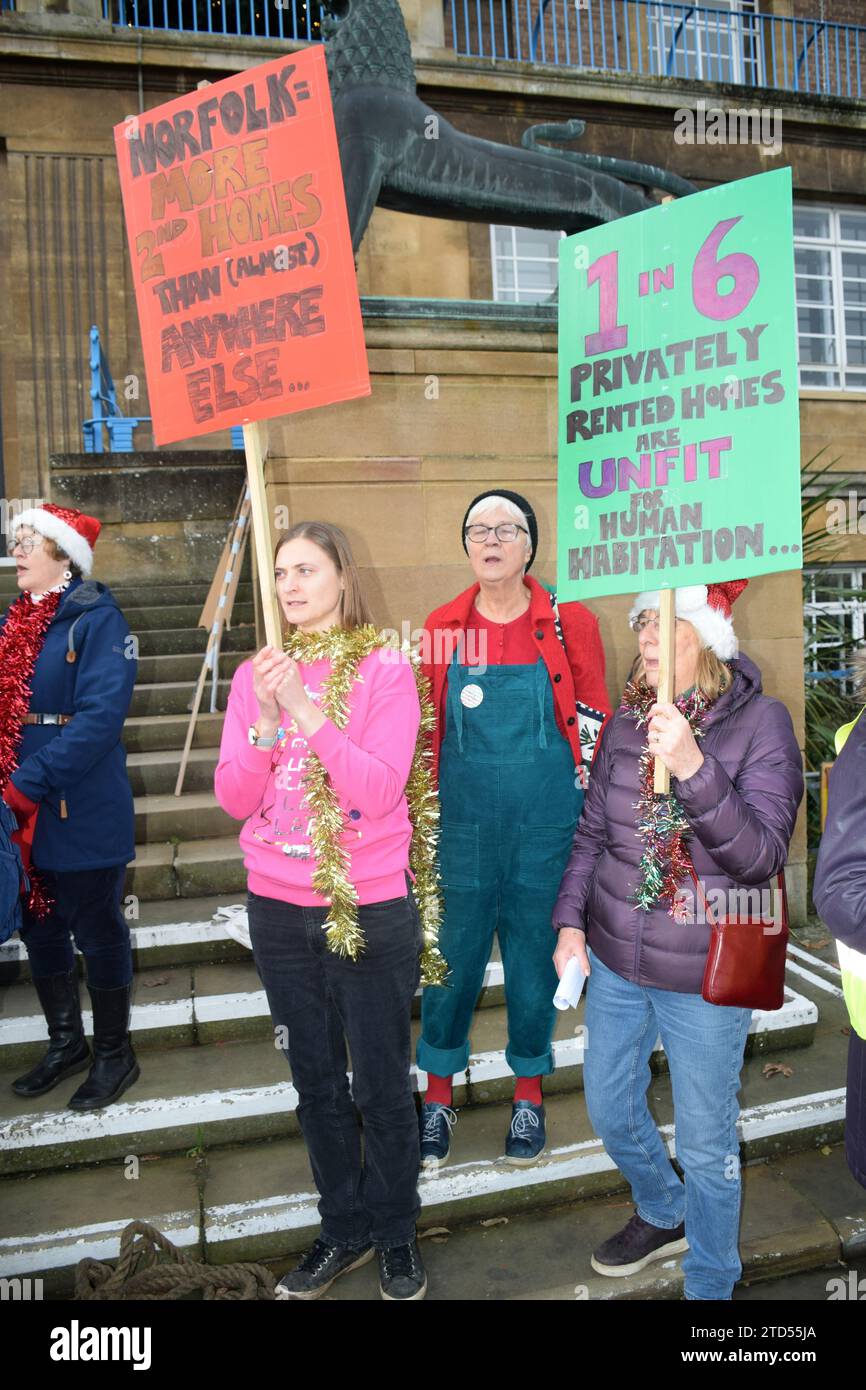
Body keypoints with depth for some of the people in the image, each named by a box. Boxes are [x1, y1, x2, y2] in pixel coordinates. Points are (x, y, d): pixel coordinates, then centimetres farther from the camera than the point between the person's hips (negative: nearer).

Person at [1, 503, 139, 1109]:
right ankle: (66, 1043, 38)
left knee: (98, 933, 7)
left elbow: (100, 716, -22)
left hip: (81, 815, -7)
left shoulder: (96, 620, -12)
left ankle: (114, 1053, 27)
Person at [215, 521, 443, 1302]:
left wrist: (305, 708, -23)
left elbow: (380, 790, -19)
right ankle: (344, 1230, 38)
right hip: (279, 908, 4)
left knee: (382, 1084, 12)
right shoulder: (257, 674, 3)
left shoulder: (386, 670, -9)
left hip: (371, 907, -3)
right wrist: (267, 717, -18)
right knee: (317, 1082, 17)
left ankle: (396, 1236, 35)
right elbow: (235, 800, -3)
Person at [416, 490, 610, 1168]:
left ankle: (530, 1092, 35)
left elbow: (594, 723, 2)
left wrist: (586, 820, 0)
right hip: (462, 820, 1)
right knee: (453, 954, 8)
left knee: (534, 953, 12)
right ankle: (439, 1094, 31)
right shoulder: (443, 626, 3)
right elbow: (427, 729, 9)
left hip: (545, 823, -1)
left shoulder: (569, 622, -2)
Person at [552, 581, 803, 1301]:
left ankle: (709, 1284, 40)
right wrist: (571, 922, 0)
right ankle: (666, 1215, 53)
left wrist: (694, 767, -35)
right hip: (614, 960, 5)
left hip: (704, 973, -5)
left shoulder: (761, 721, -14)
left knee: (706, 1145, 12)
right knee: (610, 1110, 22)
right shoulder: (627, 720, -1)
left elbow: (761, 856, -22)